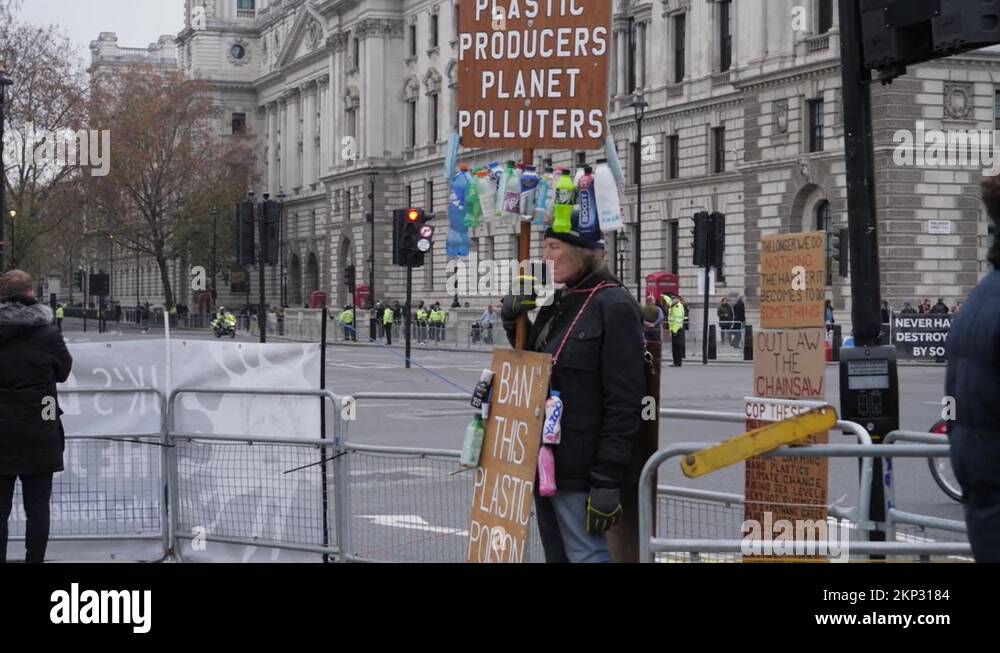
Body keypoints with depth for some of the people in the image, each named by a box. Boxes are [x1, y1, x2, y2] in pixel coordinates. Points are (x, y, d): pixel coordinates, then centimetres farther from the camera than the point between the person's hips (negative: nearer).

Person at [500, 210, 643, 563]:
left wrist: (607, 481, -21)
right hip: (547, 463, 9)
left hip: (580, 469, -9)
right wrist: (513, 319, 5)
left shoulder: (613, 306, -14)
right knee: (557, 554, 15)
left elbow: (623, 403, -18)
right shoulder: (557, 301, 11)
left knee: (586, 554, -5)